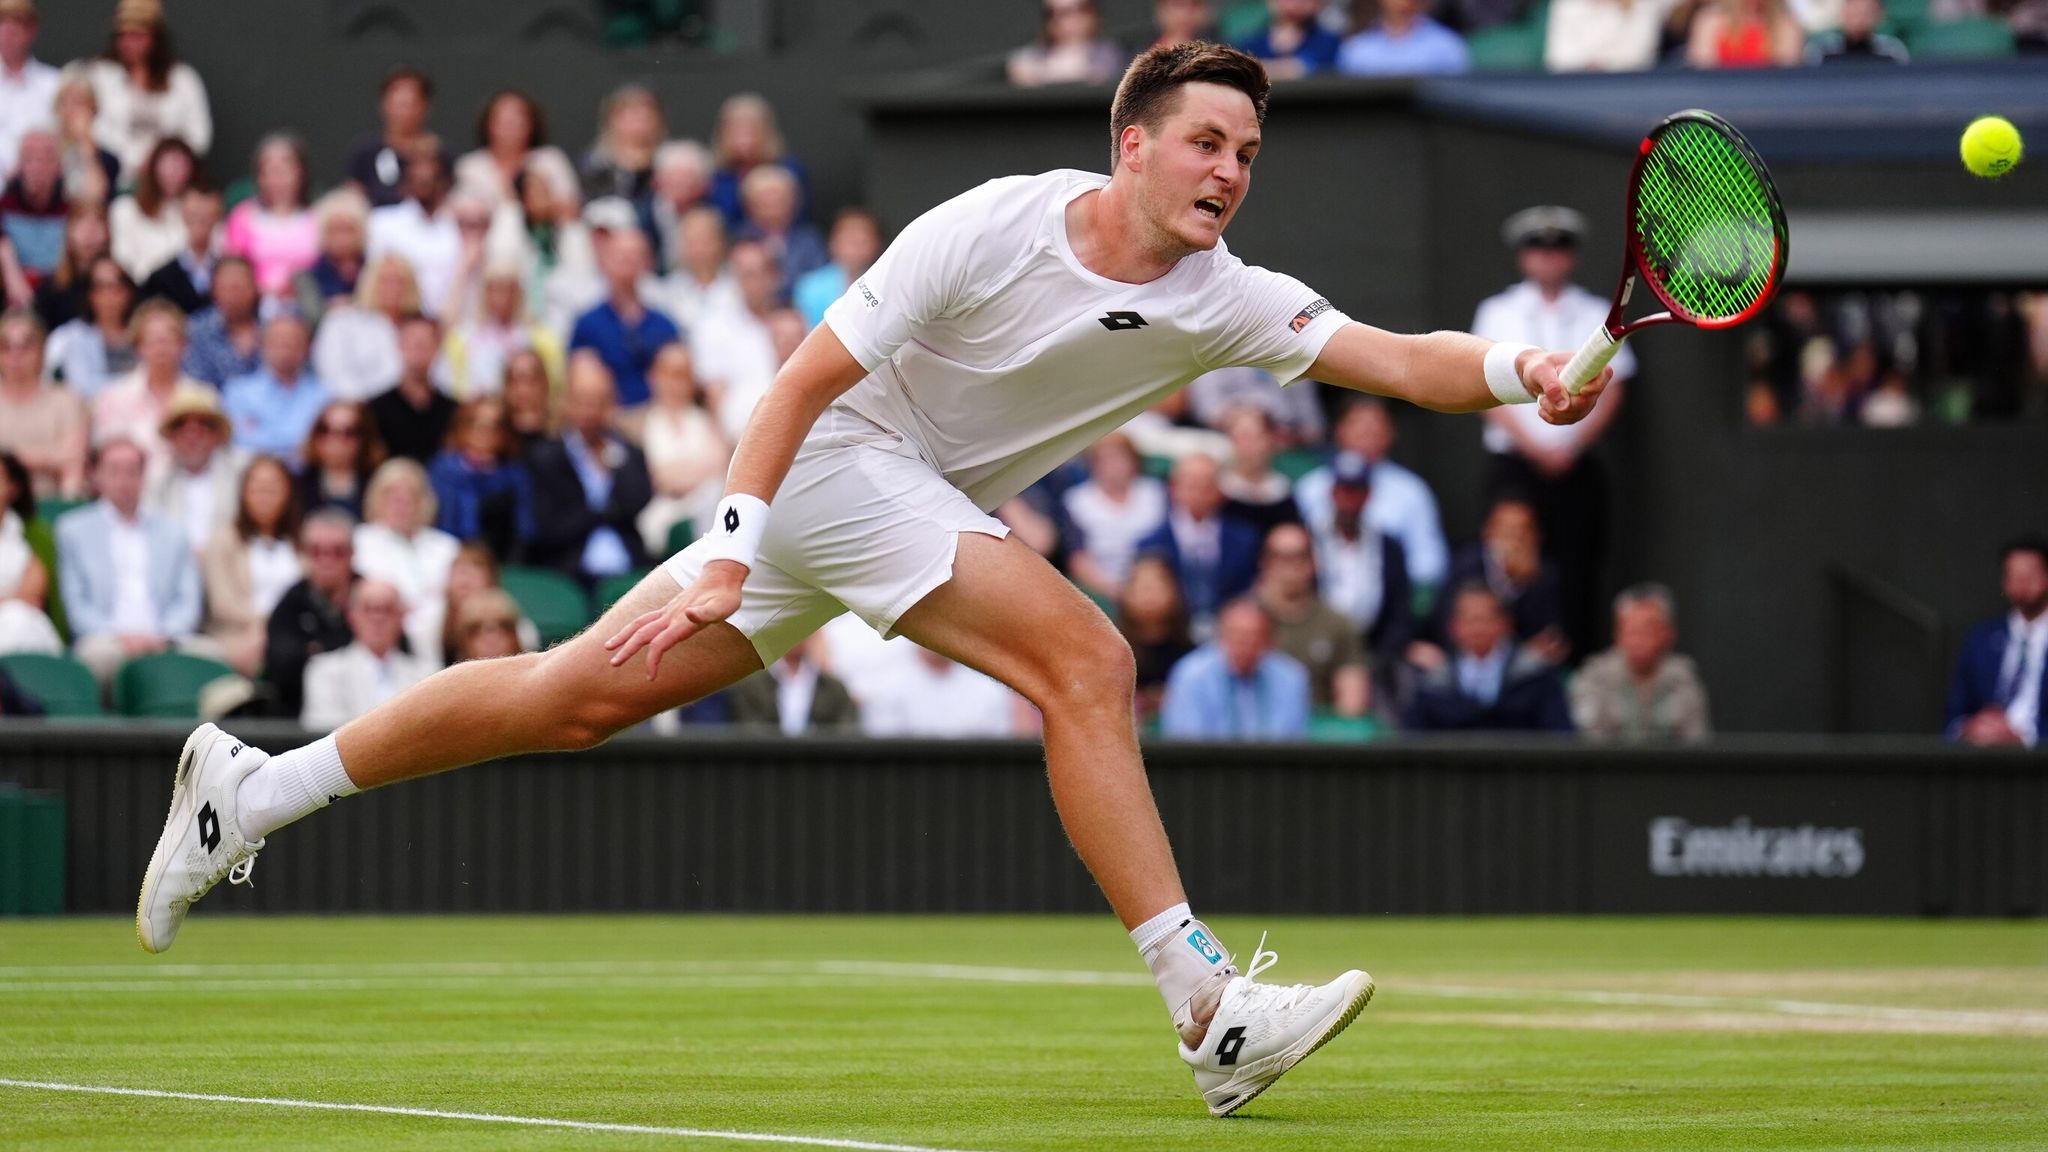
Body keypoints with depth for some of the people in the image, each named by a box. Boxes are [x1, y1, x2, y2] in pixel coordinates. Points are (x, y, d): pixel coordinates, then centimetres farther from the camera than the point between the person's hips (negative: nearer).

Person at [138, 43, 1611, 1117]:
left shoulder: (1225, 300, -7)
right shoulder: (990, 228, -21)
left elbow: (1395, 357, -18)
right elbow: (809, 378, -17)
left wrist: (1513, 371, -37)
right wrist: (732, 549, -23)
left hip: (926, 500, 7)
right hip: (835, 462, -7)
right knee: (1086, 657, -23)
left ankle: (255, 791, 18)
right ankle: (1210, 1013, -24)